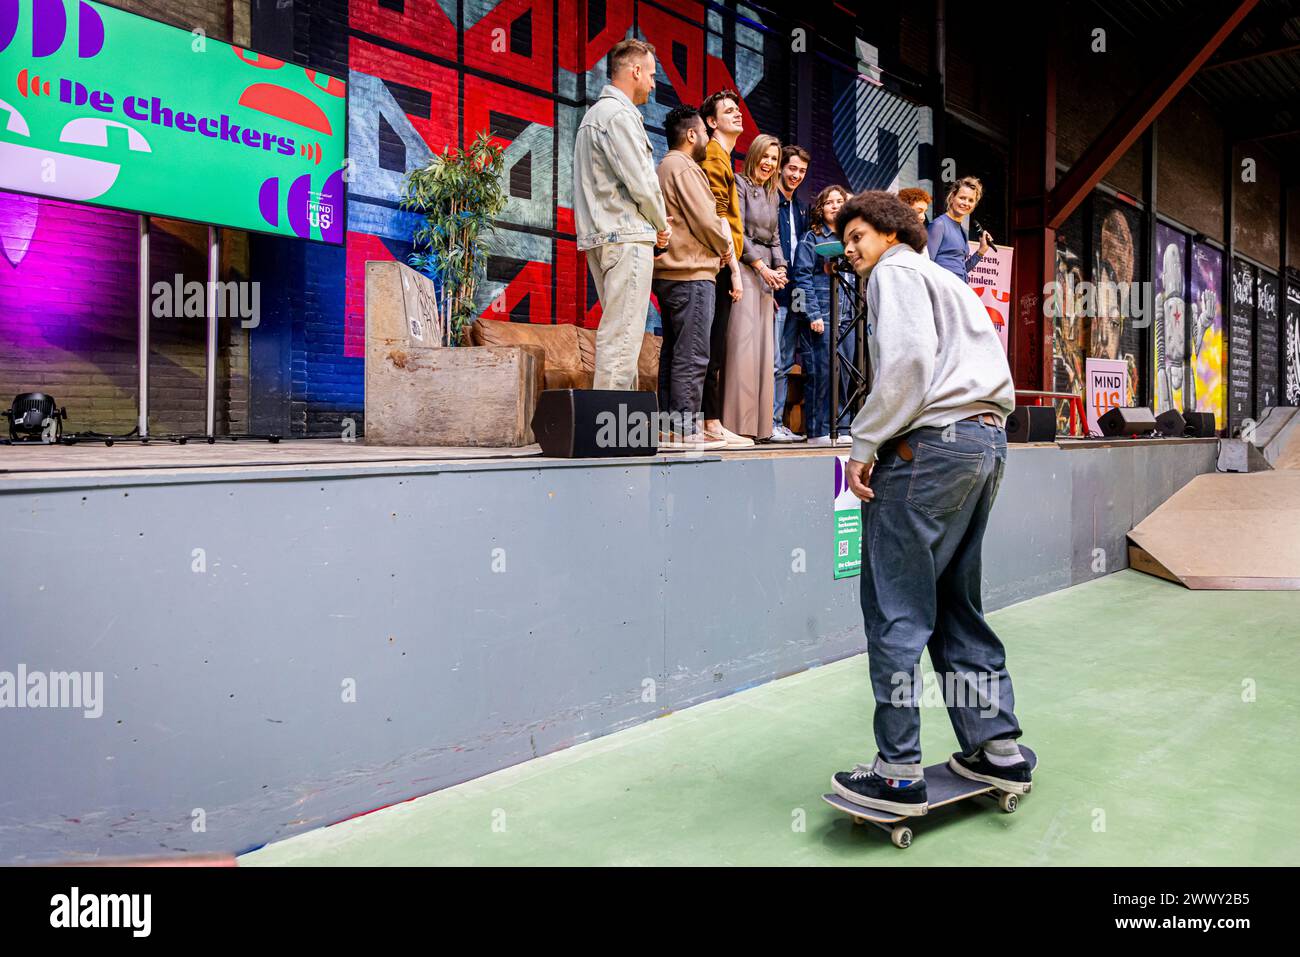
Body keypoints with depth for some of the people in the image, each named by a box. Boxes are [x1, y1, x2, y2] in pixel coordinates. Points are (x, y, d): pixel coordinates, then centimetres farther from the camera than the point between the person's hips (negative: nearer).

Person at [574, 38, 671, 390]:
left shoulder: (595, 113, 23)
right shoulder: (620, 114, -9)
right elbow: (640, 182, -15)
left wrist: (655, 222, 13)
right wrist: (662, 225, 2)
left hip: (601, 236, 10)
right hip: (626, 236, -10)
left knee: (619, 332, 12)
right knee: (621, 335, -12)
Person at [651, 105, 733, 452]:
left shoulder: (664, 167, 23)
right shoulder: (684, 167, -8)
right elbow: (706, 219, -14)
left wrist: (716, 247, 14)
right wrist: (724, 247, 3)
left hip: (671, 271, 10)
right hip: (691, 272, -10)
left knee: (674, 351, 10)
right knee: (692, 355, -10)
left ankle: (668, 427, 12)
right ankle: (685, 429, -10)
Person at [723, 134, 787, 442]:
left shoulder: (772, 194, 22)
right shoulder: (739, 185, -1)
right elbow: (738, 232, -9)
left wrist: (780, 268, 4)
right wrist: (762, 268, -12)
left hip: (766, 271, 8)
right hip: (744, 268, -8)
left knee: (762, 346, 4)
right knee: (742, 342, -13)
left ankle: (758, 424, 6)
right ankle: (738, 424, -13)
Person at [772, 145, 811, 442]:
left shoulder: (801, 207, 20)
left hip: (794, 295, 8)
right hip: (774, 293, -8)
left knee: (786, 363, 9)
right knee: (772, 362, -9)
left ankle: (778, 422, 14)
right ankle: (768, 425, -5)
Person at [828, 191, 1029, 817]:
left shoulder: (895, 272, 2)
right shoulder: (952, 282, 29)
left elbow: (907, 358, -15)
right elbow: (992, 367, 22)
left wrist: (864, 444, -12)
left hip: (930, 442, -9)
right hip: (988, 439, 9)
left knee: (896, 609, -6)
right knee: (957, 606, 14)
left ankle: (898, 773, -3)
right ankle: (998, 749, 17)